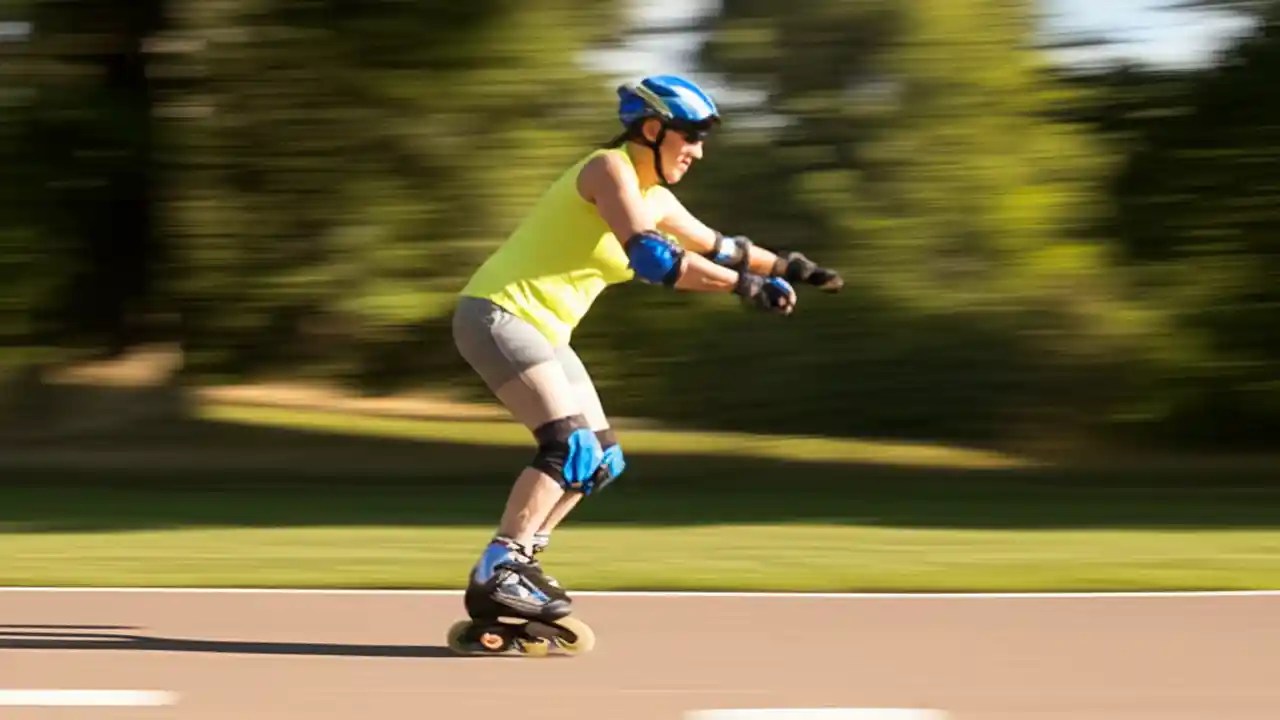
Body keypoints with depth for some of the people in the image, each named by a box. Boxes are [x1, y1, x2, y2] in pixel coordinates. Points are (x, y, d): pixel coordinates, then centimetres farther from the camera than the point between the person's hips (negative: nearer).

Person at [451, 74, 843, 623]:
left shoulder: (655, 199, 12)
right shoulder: (609, 170, -16)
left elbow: (715, 247, 26)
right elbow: (649, 256, -30)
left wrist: (786, 266, 16)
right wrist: (746, 284, -30)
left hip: (541, 331, 10)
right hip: (497, 315, -10)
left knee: (602, 460, 11)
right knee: (572, 447, -22)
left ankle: (518, 559, 15)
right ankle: (495, 577, -21)